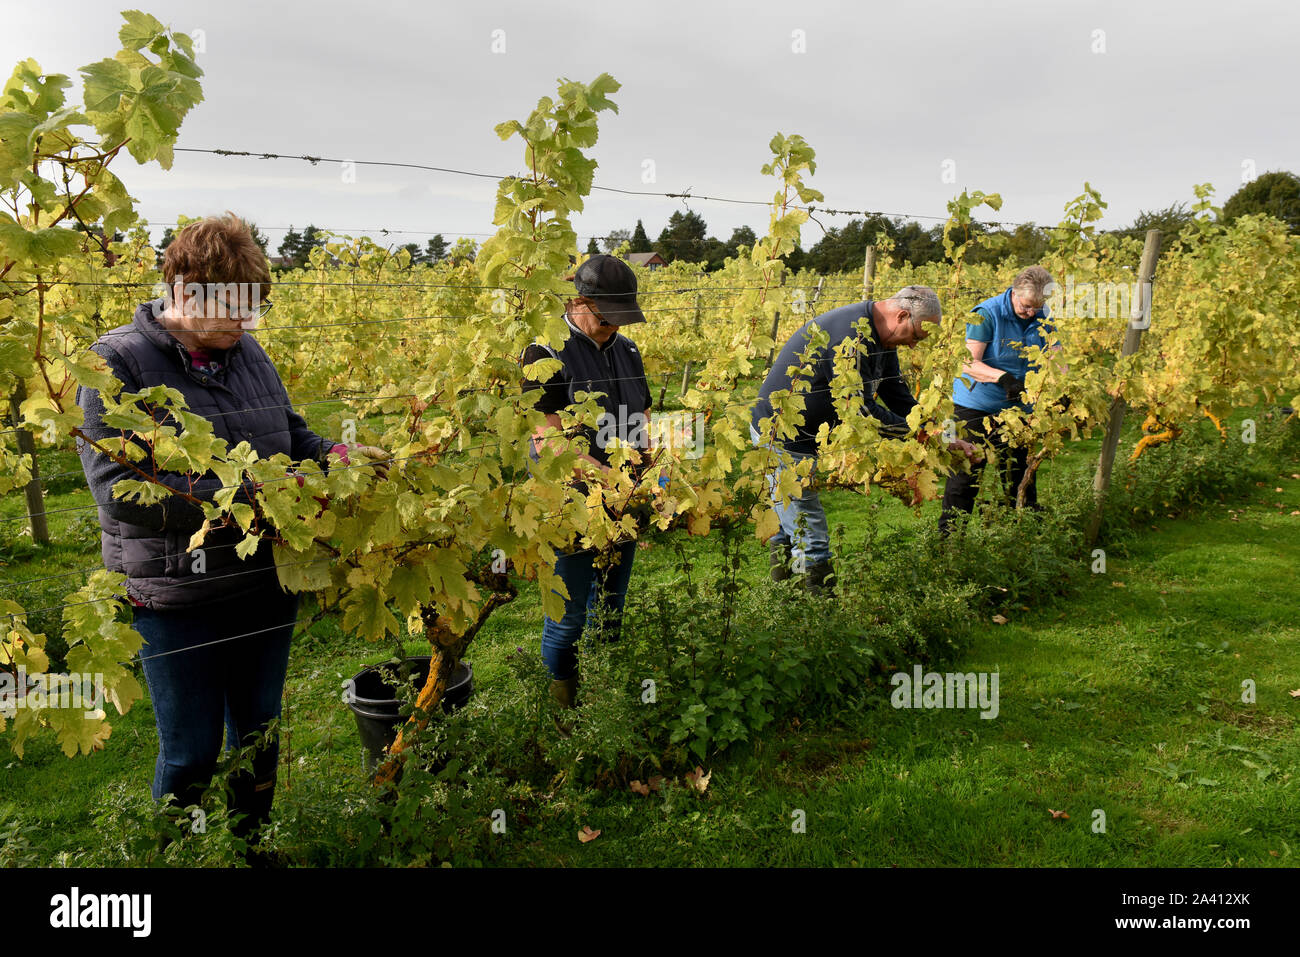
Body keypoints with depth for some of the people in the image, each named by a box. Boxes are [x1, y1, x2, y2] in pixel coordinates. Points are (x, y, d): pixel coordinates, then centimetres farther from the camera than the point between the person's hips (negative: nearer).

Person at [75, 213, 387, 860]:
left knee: (259, 730, 21)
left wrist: (336, 455, -5)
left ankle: (254, 844, 43)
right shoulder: (119, 362, -14)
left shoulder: (246, 352, 4)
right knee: (191, 752, 10)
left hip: (267, 584, 6)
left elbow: (290, 436, 17)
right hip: (179, 599, -5)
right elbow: (118, 489, -23)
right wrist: (246, 500, -28)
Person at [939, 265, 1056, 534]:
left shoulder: (1043, 319, 0)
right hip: (976, 406, -5)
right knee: (966, 474, -1)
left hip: (1018, 408, 5)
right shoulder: (987, 314, -15)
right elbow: (969, 363, -20)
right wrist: (1003, 377, -35)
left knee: (1020, 473, 13)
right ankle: (948, 534, 9)